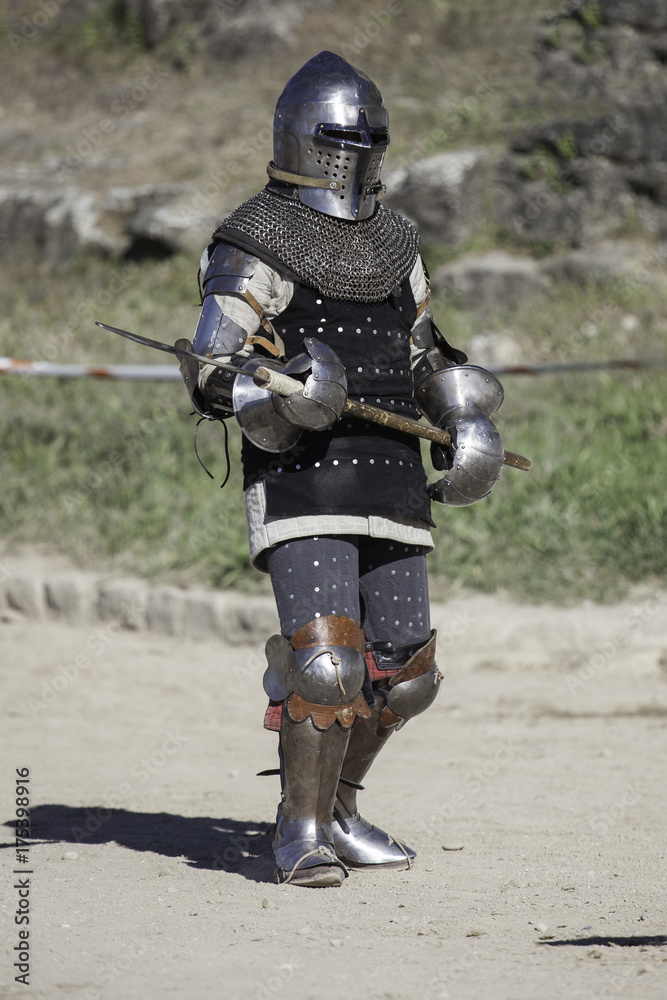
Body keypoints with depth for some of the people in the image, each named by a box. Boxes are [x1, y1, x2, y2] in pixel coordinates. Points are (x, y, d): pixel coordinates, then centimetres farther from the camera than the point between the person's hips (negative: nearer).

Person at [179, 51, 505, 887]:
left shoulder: (393, 245, 16)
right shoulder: (254, 247, -5)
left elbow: (423, 355, 26)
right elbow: (207, 374, -11)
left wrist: (470, 423, 8)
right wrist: (279, 393, -30)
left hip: (390, 487, 6)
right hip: (299, 481, -6)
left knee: (402, 671, 7)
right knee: (325, 660, -18)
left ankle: (335, 806, 27)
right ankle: (301, 832, -5)